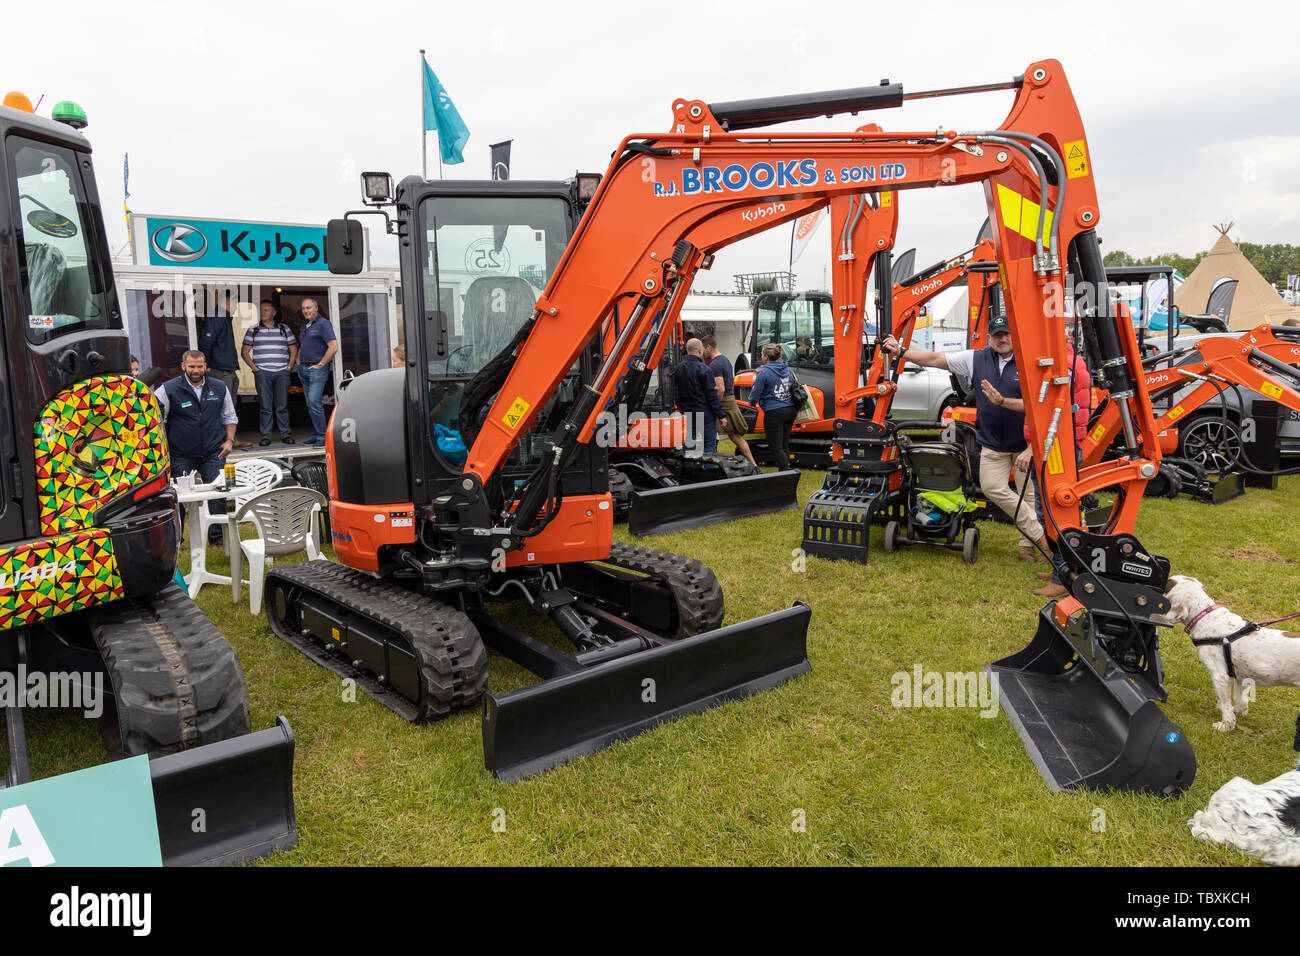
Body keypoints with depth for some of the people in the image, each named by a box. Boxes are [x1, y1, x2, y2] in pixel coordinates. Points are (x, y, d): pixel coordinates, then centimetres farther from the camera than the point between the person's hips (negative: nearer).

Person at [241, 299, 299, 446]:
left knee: (282, 405, 1)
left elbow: (293, 350, 13)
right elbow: (244, 351, 9)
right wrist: (254, 368, -1)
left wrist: (289, 367, 2)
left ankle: (286, 434, 6)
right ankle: (265, 436, 4)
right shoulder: (253, 330, 8)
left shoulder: (285, 329, 10)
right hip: (262, 373, 0)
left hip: (281, 373, 0)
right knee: (265, 406, -1)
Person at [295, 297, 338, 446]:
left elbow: (333, 347, -17)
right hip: (303, 369, 9)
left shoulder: (323, 324, -8)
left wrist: (321, 364, -16)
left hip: (317, 369, -9)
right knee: (310, 404, 10)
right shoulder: (303, 326, 17)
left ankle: (322, 437, -12)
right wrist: (299, 361, 16)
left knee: (314, 402, -16)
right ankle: (317, 435, 16)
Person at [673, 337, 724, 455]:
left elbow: (675, 392, 12)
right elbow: (712, 395, -14)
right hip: (705, 414, -6)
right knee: (709, 445, 0)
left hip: (688, 414, 6)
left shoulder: (678, 369, 4)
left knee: (689, 444, 12)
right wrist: (720, 415, -8)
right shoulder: (703, 369, -14)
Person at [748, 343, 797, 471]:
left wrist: (752, 402, 12)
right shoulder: (787, 369, 9)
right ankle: (788, 467, 16)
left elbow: (755, 393, -11)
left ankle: (787, 472, -7)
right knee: (785, 445, 15)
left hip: (774, 413, -7)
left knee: (777, 447, -2)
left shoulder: (764, 372, -13)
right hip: (790, 410, 7)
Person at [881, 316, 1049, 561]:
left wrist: (1002, 401, -26)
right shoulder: (976, 359, 3)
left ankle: (1028, 544, 17)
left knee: (1029, 492, 4)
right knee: (992, 487, -9)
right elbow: (935, 359, 2)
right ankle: (1037, 534, 3)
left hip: (1025, 441, -2)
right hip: (992, 443, 3)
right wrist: (901, 352, -4)